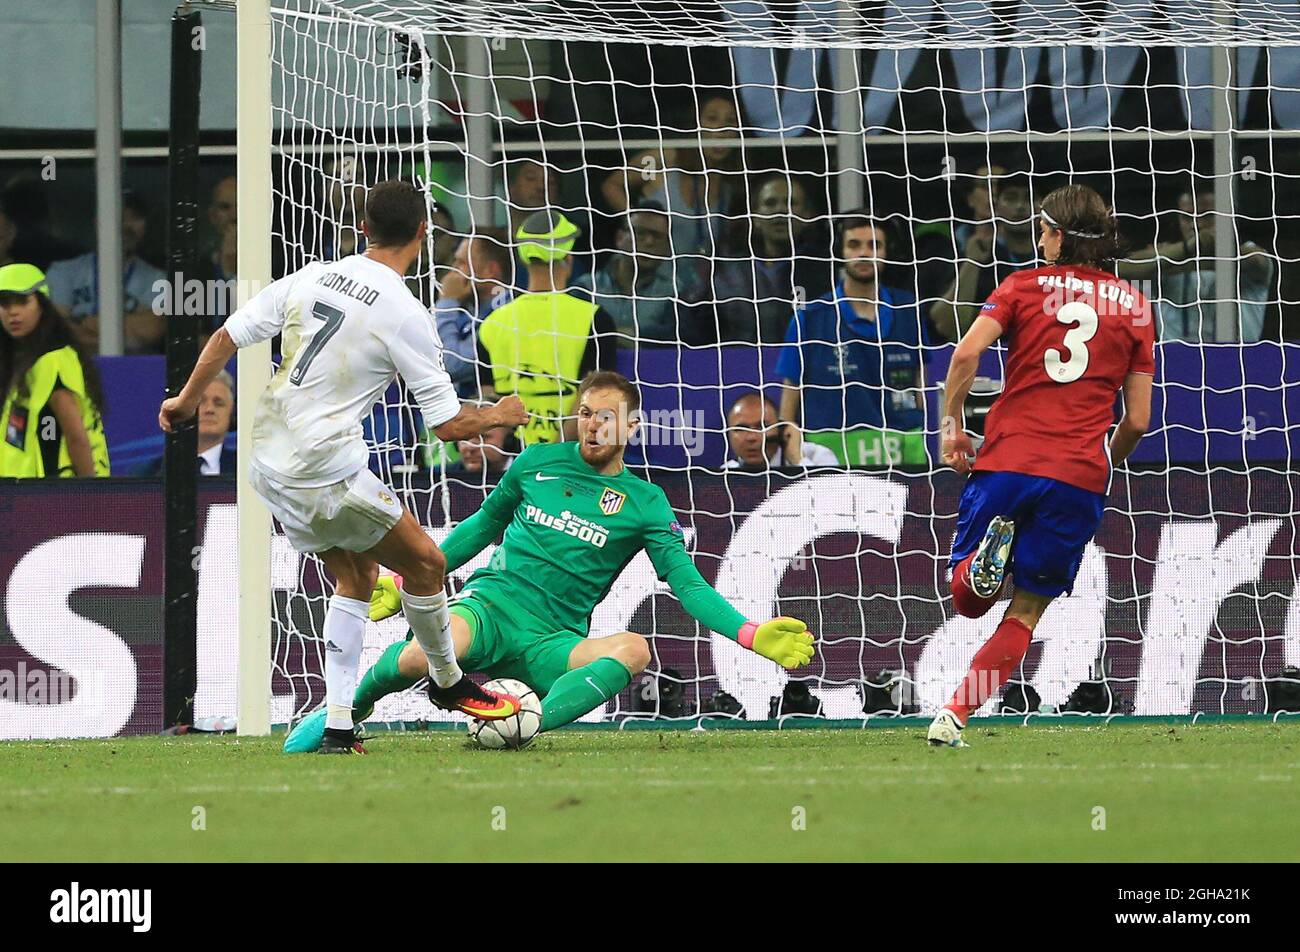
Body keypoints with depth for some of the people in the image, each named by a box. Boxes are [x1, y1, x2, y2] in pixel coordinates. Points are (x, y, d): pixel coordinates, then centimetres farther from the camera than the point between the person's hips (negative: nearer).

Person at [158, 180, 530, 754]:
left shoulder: (313, 278, 3)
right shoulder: (405, 314, -13)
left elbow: (226, 337, 7)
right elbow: (447, 425, -9)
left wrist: (188, 400, 23)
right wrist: (498, 417, 12)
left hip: (268, 464, 7)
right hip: (325, 474, -7)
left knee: (355, 577, 20)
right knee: (425, 563, 10)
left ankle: (338, 727, 15)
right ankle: (449, 684, 29)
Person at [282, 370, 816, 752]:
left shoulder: (645, 503, 7)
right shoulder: (539, 462, 11)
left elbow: (687, 583, 2)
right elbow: (484, 524, 24)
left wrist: (751, 635, -13)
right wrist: (404, 584, 24)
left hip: (550, 643, 0)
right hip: (491, 604, 0)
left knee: (633, 650, -34)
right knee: (420, 656, -35)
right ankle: (347, 711, -5)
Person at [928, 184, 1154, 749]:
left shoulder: (1024, 286, 8)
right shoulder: (1134, 305, 11)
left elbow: (966, 354, -9)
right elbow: (1138, 419, 8)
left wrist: (950, 427, 3)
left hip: (1007, 461, -1)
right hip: (1080, 477, 1)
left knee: (967, 602, 12)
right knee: (1027, 611, 9)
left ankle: (986, 555, -22)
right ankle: (953, 718, -5)